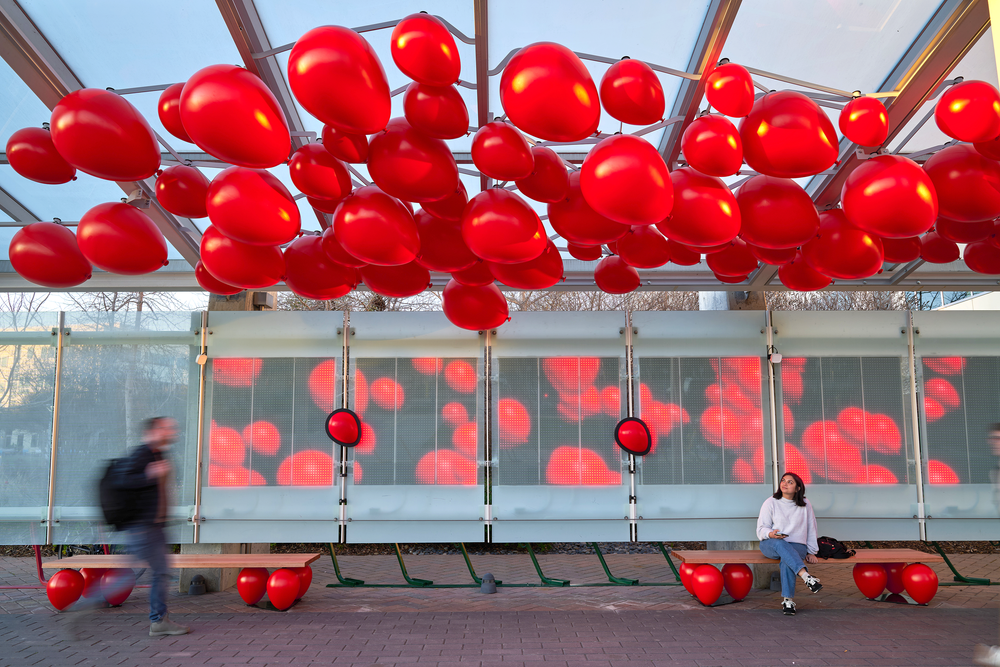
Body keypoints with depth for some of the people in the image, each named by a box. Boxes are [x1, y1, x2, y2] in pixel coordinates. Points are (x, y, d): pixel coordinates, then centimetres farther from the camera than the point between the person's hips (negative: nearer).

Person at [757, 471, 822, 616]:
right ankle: (806, 576, -53)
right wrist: (770, 534, -21)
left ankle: (788, 600, -35)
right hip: (770, 545, -1)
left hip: (797, 545, 1)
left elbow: (811, 529, 17)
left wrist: (811, 552, 11)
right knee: (780, 544, -40)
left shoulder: (805, 505, 11)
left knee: (786, 560, -37)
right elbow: (761, 529, 2)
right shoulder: (770, 503, 5)